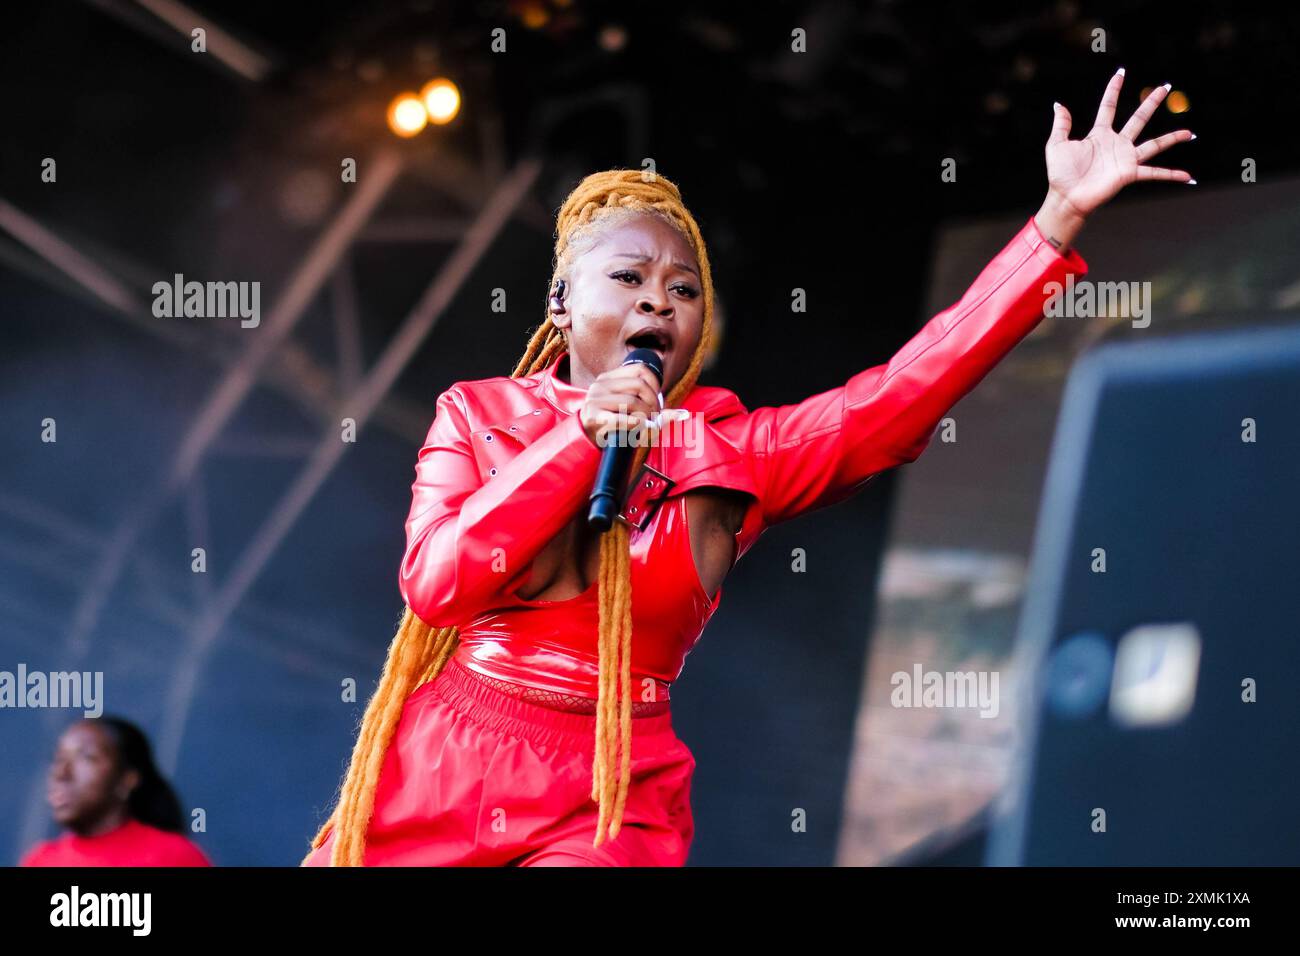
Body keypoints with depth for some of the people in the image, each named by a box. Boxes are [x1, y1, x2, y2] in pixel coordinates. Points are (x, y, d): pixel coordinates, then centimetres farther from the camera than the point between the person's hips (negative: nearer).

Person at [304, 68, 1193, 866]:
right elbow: (436, 582, -9)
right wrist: (580, 439, -14)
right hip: (435, 776, 1)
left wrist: (1060, 217, -15)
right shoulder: (476, 414, 4)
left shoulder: (732, 453, 1)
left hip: (607, 803, -1)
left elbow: (905, 392, -9)